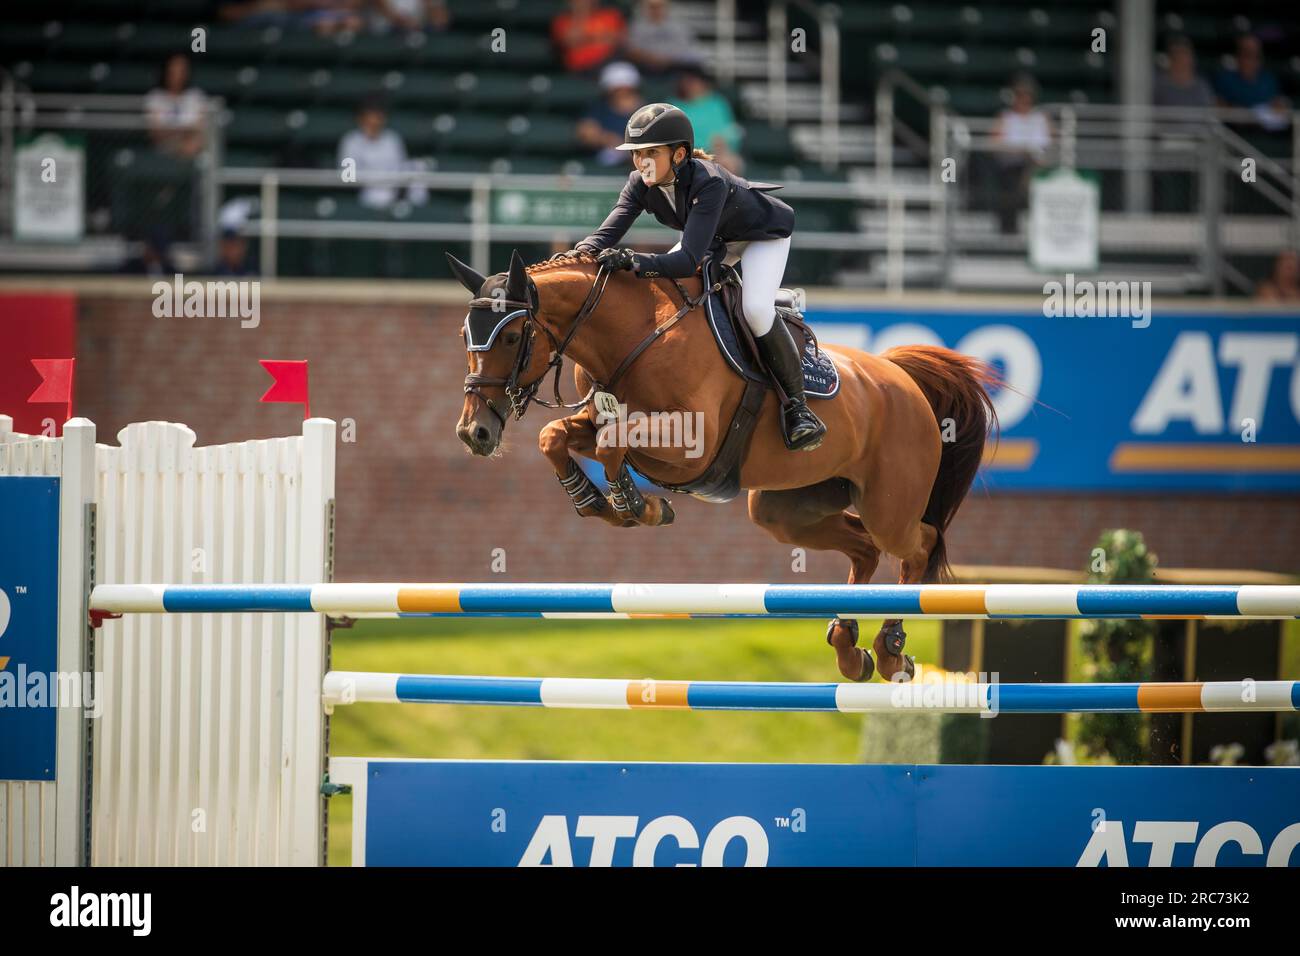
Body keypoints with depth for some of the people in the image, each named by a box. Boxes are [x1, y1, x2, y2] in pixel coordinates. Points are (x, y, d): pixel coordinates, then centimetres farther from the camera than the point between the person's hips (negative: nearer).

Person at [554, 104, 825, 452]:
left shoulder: (708, 182, -42)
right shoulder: (641, 183, -22)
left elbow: (689, 260, -51)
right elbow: (609, 231, -27)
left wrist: (634, 260, -64)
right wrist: (580, 253, -49)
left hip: (764, 233, -8)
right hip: (715, 237, 8)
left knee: (756, 309, -30)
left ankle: (796, 404, -14)